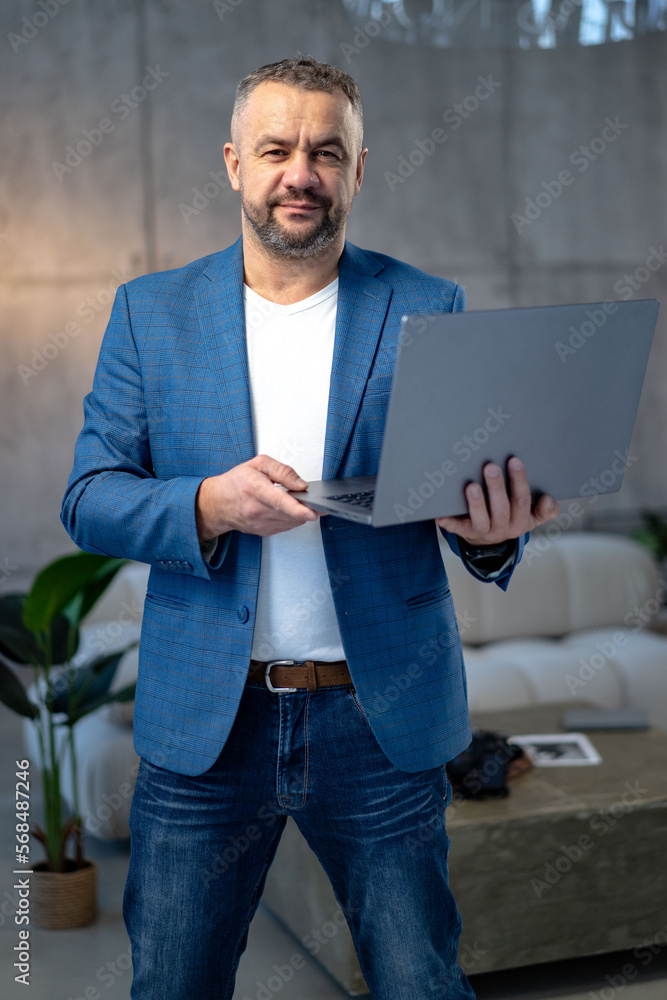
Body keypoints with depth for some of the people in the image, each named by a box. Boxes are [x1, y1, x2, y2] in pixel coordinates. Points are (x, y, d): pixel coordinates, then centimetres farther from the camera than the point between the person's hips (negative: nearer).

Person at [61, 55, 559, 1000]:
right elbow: (89, 498, 1)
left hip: (382, 723, 0)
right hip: (204, 721, 1)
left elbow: (479, 486, 4)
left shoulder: (430, 310, 2)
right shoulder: (152, 311, 4)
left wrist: (493, 532, -21)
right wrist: (209, 505, -20)